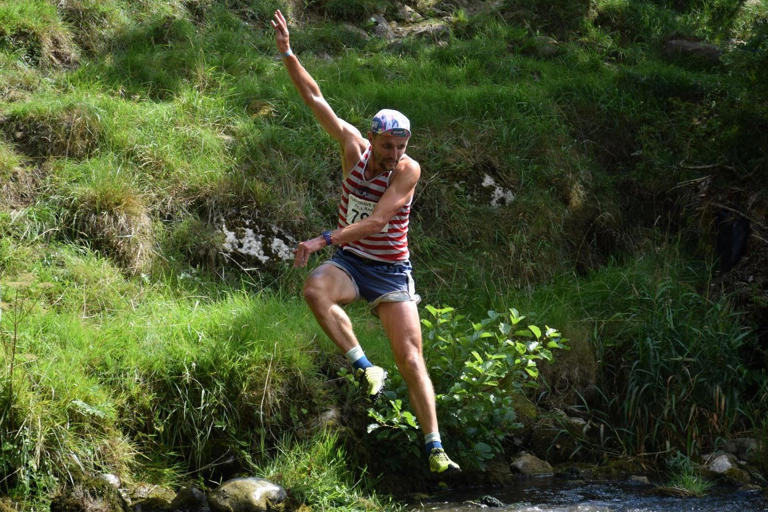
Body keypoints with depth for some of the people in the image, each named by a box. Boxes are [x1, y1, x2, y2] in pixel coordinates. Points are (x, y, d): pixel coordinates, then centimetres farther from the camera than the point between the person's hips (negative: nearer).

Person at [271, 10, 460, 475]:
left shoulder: (409, 170, -17)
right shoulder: (354, 146, -6)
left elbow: (376, 221, -26)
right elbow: (316, 99, -5)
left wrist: (323, 239, -32)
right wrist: (287, 53, -12)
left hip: (390, 271, -3)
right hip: (348, 262, 3)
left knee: (411, 360, -10)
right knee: (315, 290, -33)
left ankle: (435, 448, -6)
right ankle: (365, 369, -19)